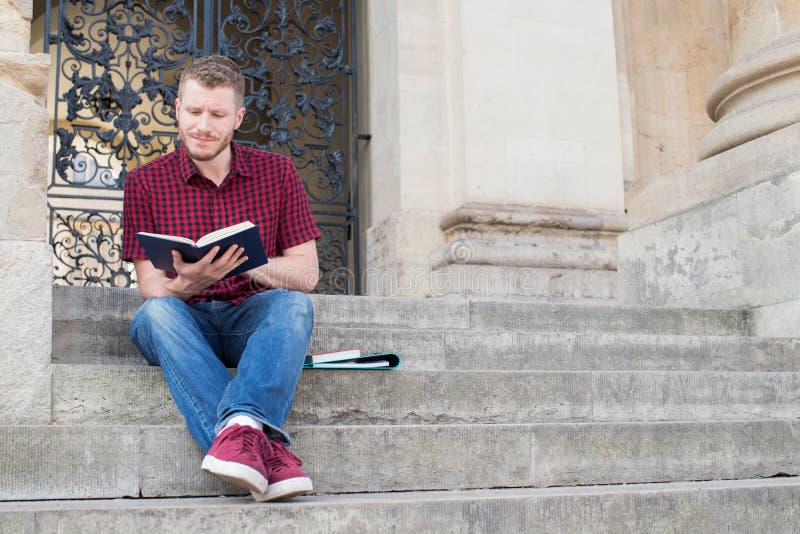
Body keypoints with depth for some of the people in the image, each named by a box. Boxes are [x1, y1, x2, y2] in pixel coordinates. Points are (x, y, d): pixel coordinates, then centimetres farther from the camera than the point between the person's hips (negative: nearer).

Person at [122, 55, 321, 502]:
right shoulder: (147, 182, 2)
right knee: (155, 314, -34)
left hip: (253, 318, 0)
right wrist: (188, 283, -29)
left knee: (294, 304, -31)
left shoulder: (277, 172, 4)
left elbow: (307, 273, -2)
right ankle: (265, 448, -49)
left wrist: (248, 262, -23)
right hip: (187, 322, 0)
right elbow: (151, 289, -3)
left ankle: (242, 424, -51)